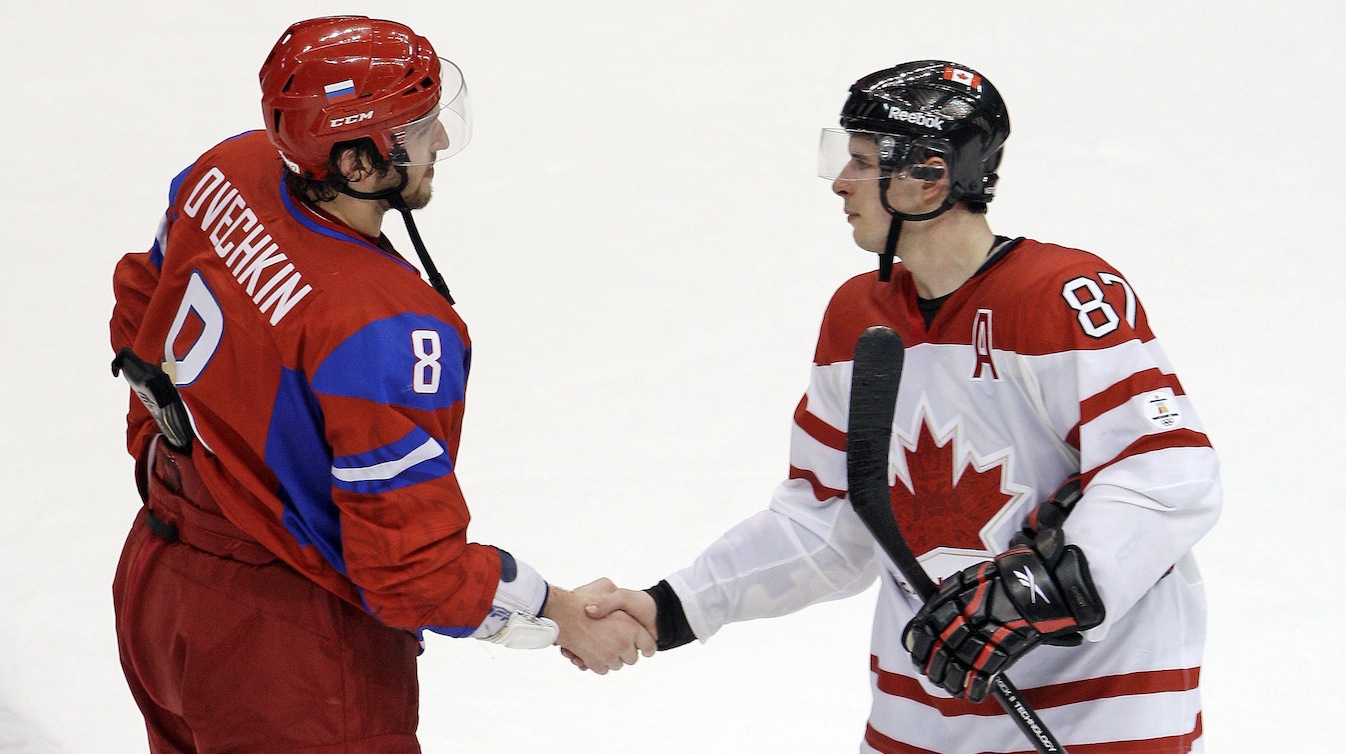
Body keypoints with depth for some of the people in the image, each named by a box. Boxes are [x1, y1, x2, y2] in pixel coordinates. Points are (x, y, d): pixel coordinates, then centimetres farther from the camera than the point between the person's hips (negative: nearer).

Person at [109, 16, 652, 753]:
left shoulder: (231, 169, -9)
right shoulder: (386, 334, -33)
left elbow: (141, 314, 11)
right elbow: (416, 572, -28)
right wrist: (564, 618, -14)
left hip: (157, 583, 9)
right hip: (289, 663, -8)